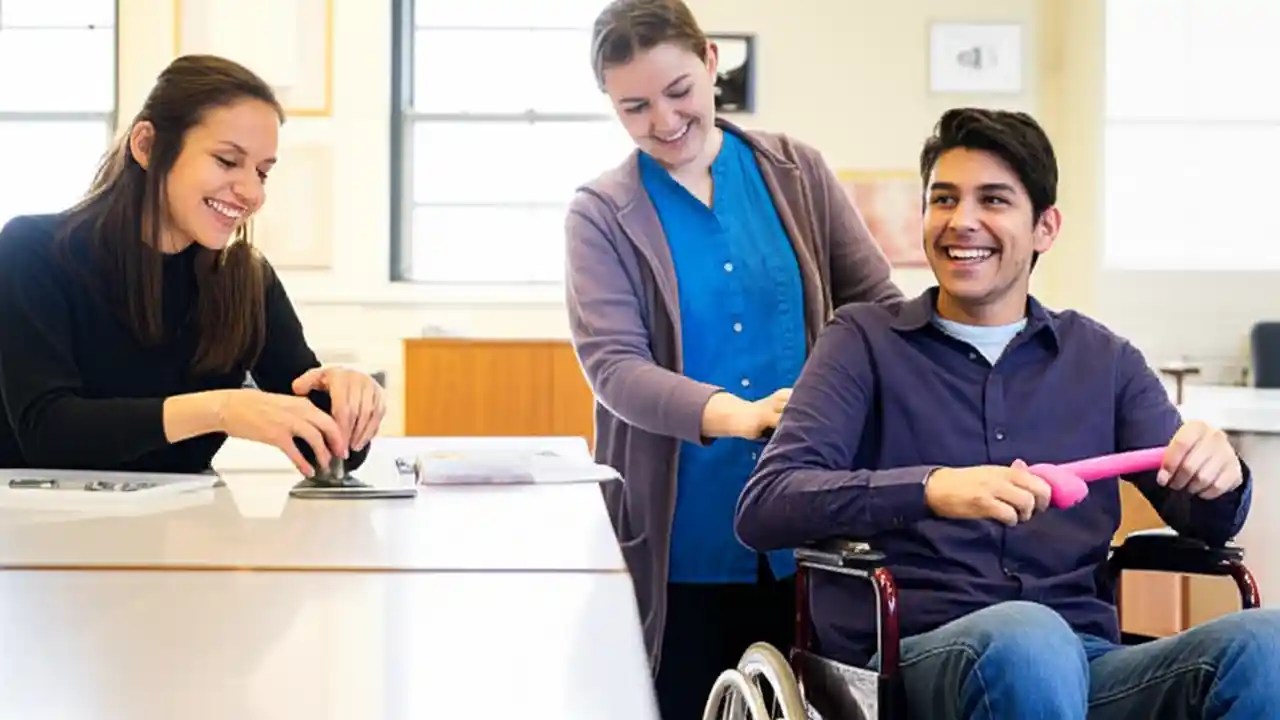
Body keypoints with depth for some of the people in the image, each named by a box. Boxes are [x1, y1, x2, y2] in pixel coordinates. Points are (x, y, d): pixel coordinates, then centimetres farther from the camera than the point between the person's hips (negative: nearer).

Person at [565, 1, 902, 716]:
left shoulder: (797, 171, 4)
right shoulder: (602, 213, -2)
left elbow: (880, 306, 6)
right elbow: (613, 364, -14)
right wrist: (732, 415, -31)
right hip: (680, 540, -2)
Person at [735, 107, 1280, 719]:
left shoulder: (1103, 361, 19)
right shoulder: (867, 341, 9)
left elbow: (1204, 519, 17)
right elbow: (761, 507, -5)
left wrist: (1215, 474, -8)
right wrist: (933, 488, -22)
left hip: (1084, 658, 3)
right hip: (919, 656, -3)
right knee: (1028, 636, -39)